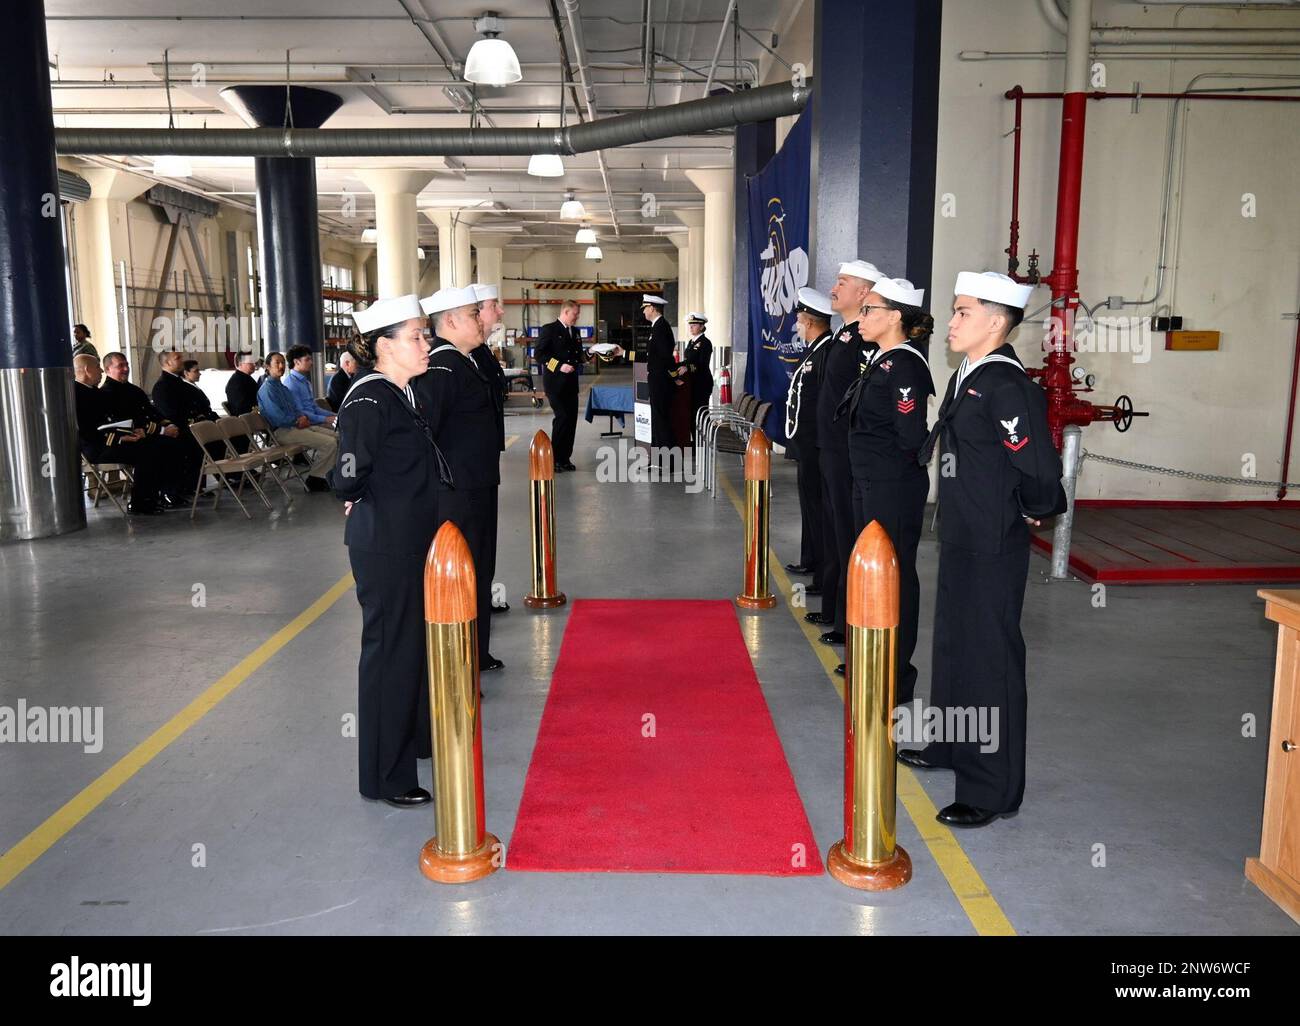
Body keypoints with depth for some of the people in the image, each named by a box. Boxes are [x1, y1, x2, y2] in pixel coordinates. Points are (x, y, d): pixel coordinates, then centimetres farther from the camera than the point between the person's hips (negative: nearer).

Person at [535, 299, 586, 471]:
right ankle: (554, 457, -1)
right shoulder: (550, 329, -6)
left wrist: (585, 357, 4)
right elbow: (538, 354, -13)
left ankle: (564, 458, 13)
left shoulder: (574, 332, 17)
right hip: (555, 383, -7)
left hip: (571, 384, 7)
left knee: (571, 419, 4)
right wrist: (559, 366, -19)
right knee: (562, 417, -12)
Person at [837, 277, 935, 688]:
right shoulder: (880, 360, 11)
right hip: (868, 482, 10)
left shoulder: (905, 366, -17)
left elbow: (911, 438, -20)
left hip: (895, 488, -10)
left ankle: (897, 677, 12)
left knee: (894, 573, 0)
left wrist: (893, 469, -4)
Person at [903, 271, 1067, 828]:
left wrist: (1031, 511, -8)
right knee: (952, 644, 22)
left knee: (990, 657, 1)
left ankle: (993, 787, 15)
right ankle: (950, 744, 41)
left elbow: (1040, 469, -26)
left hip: (992, 548, -10)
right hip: (960, 537, 10)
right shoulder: (966, 378, 8)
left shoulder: (1007, 385, -21)